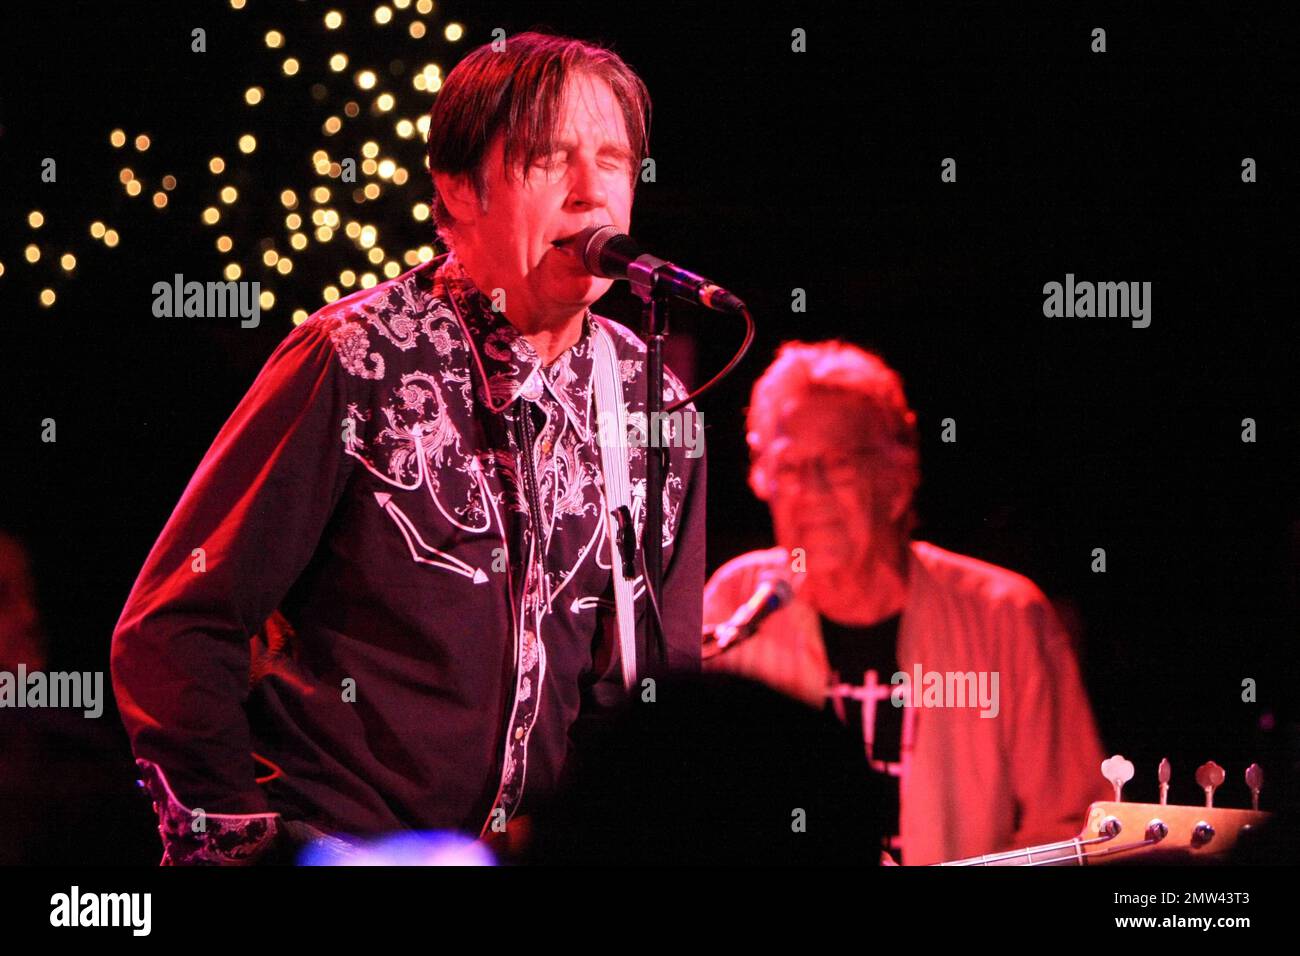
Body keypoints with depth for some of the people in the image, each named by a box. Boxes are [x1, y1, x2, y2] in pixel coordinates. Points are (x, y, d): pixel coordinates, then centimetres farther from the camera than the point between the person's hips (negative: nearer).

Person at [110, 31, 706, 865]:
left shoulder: (655, 403, 9)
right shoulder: (360, 359, -5)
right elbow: (172, 631, -4)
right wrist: (240, 839, -9)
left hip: (531, 846, 5)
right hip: (327, 838, -5)